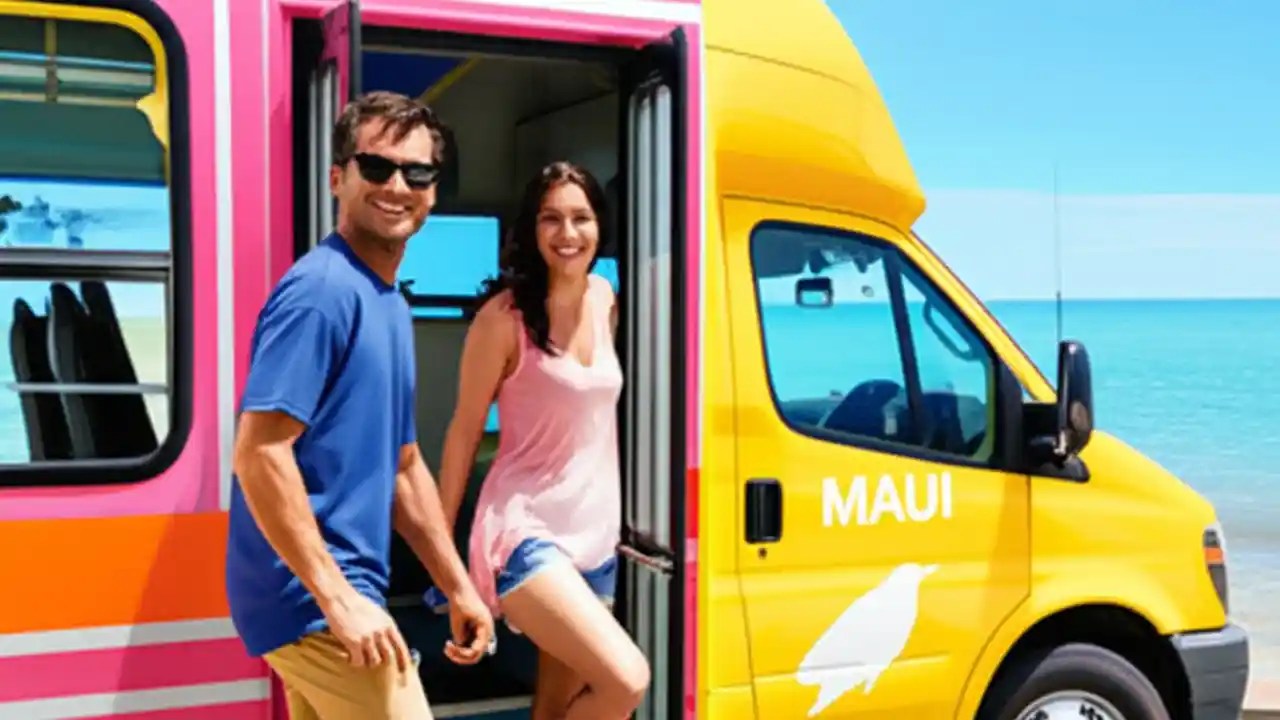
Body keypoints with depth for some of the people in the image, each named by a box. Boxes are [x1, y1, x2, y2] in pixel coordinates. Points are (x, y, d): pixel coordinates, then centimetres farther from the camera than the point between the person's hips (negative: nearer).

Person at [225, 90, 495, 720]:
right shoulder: (321, 289, -15)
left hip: (330, 596, 9)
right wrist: (338, 598, -23)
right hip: (314, 599, -9)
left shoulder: (391, 304, 14)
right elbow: (259, 454, -23)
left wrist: (457, 586, 19)